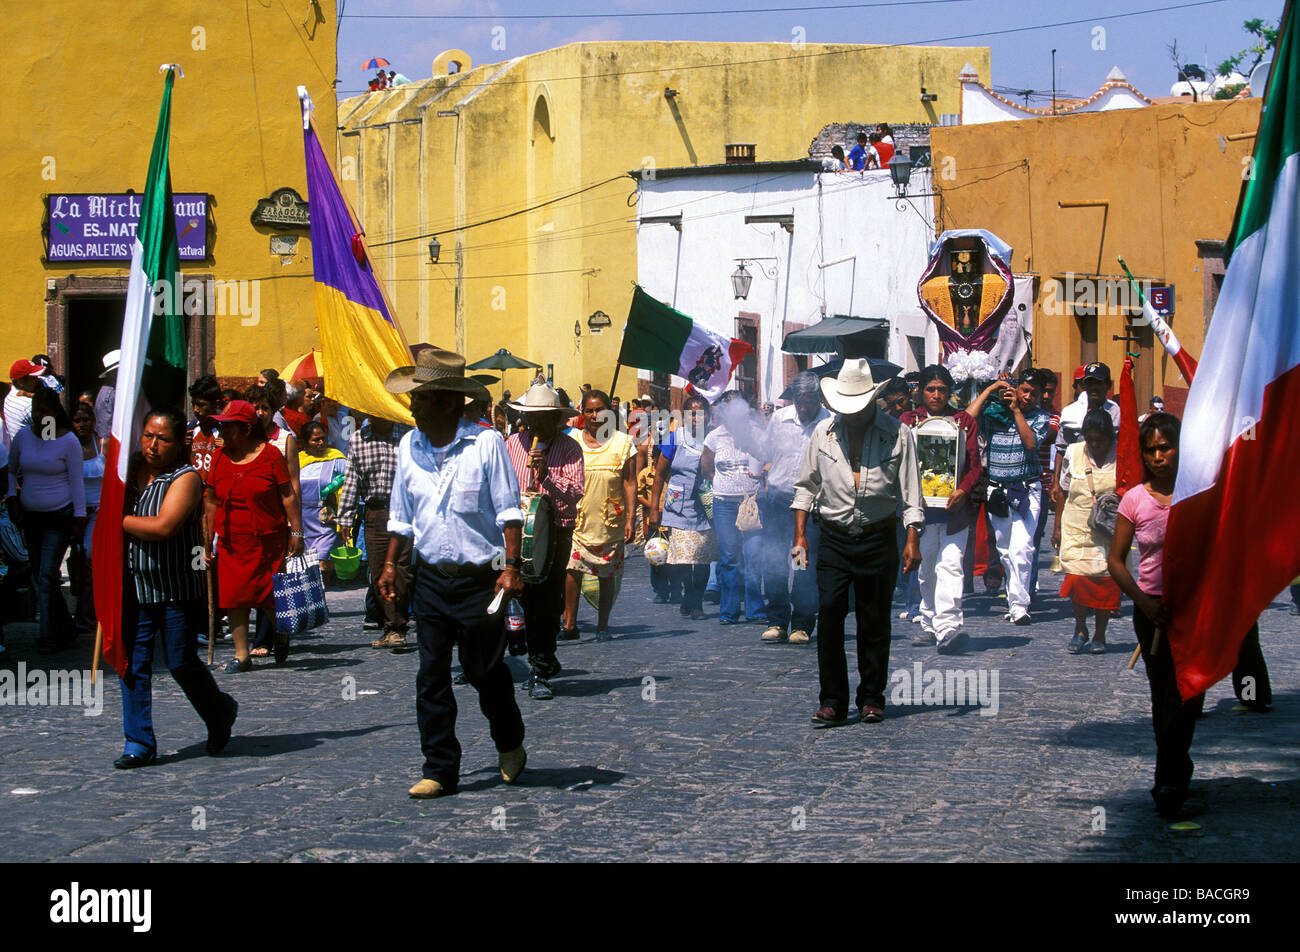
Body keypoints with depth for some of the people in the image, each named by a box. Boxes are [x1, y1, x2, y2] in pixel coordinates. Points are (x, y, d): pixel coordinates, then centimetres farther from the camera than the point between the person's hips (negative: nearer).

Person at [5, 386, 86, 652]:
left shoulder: (68, 441, -10)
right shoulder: (22, 436, 3)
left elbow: (77, 481, -7)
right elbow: (11, 471, 17)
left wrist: (79, 517, -10)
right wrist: (12, 498, 4)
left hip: (59, 517, -6)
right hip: (31, 517, 6)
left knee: (47, 577, -12)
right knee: (39, 578, 9)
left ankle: (50, 637, -8)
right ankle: (65, 631, 20)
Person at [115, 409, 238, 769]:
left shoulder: (185, 478, -10)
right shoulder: (131, 469, 9)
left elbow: (163, 526, -23)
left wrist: (120, 521, -12)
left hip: (178, 590, -5)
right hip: (134, 587, 5)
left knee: (182, 663, 2)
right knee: (133, 665, 1)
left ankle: (220, 713, 29)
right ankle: (138, 743, 7)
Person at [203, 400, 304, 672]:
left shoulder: (270, 454, -5)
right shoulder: (220, 457, 7)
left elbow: (288, 495, -4)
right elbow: (211, 500, 12)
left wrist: (296, 532, -7)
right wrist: (209, 537, 11)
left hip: (269, 540, -3)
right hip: (231, 542, 4)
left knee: (270, 596, 0)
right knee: (235, 597, -2)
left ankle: (281, 633, 31)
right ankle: (241, 655, 3)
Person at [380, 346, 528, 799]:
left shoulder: (486, 444, -9)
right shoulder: (409, 448, 6)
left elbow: (509, 510, -7)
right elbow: (400, 515, 17)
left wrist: (511, 566, -14)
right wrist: (390, 565, 12)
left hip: (479, 578, -4)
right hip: (430, 578, 4)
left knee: (486, 672, 6)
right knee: (431, 677, 1)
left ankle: (510, 746, 31)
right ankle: (439, 770, 8)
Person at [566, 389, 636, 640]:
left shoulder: (622, 443, 5)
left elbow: (629, 483, 2)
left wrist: (630, 519, -5)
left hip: (611, 521, 0)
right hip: (577, 519, 0)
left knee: (607, 576, 5)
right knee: (572, 568, -10)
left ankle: (603, 626, 14)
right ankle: (570, 623, -4)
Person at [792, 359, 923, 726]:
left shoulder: (897, 434, -1)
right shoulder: (824, 432, 6)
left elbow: (911, 492, 1)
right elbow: (806, 485, 13)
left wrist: (913, 540, -6)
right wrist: (800, 533, 6)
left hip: (878, 540, -1)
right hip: (834, 538, 1)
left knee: (874, 623, 5)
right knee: (828, 615, -8)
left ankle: (872, 698, 17)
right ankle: (833, 702, -3)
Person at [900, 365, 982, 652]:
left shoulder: (964, 421, 10)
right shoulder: (908, 420, 11)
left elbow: (975, 464, 6)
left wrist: (963, 490, -12)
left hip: (955, 507, -2)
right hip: (922, 506, 2)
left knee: (950, 564, -14)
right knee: (927, 569, 7)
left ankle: (948, 627, -24)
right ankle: (930, 626, 18)